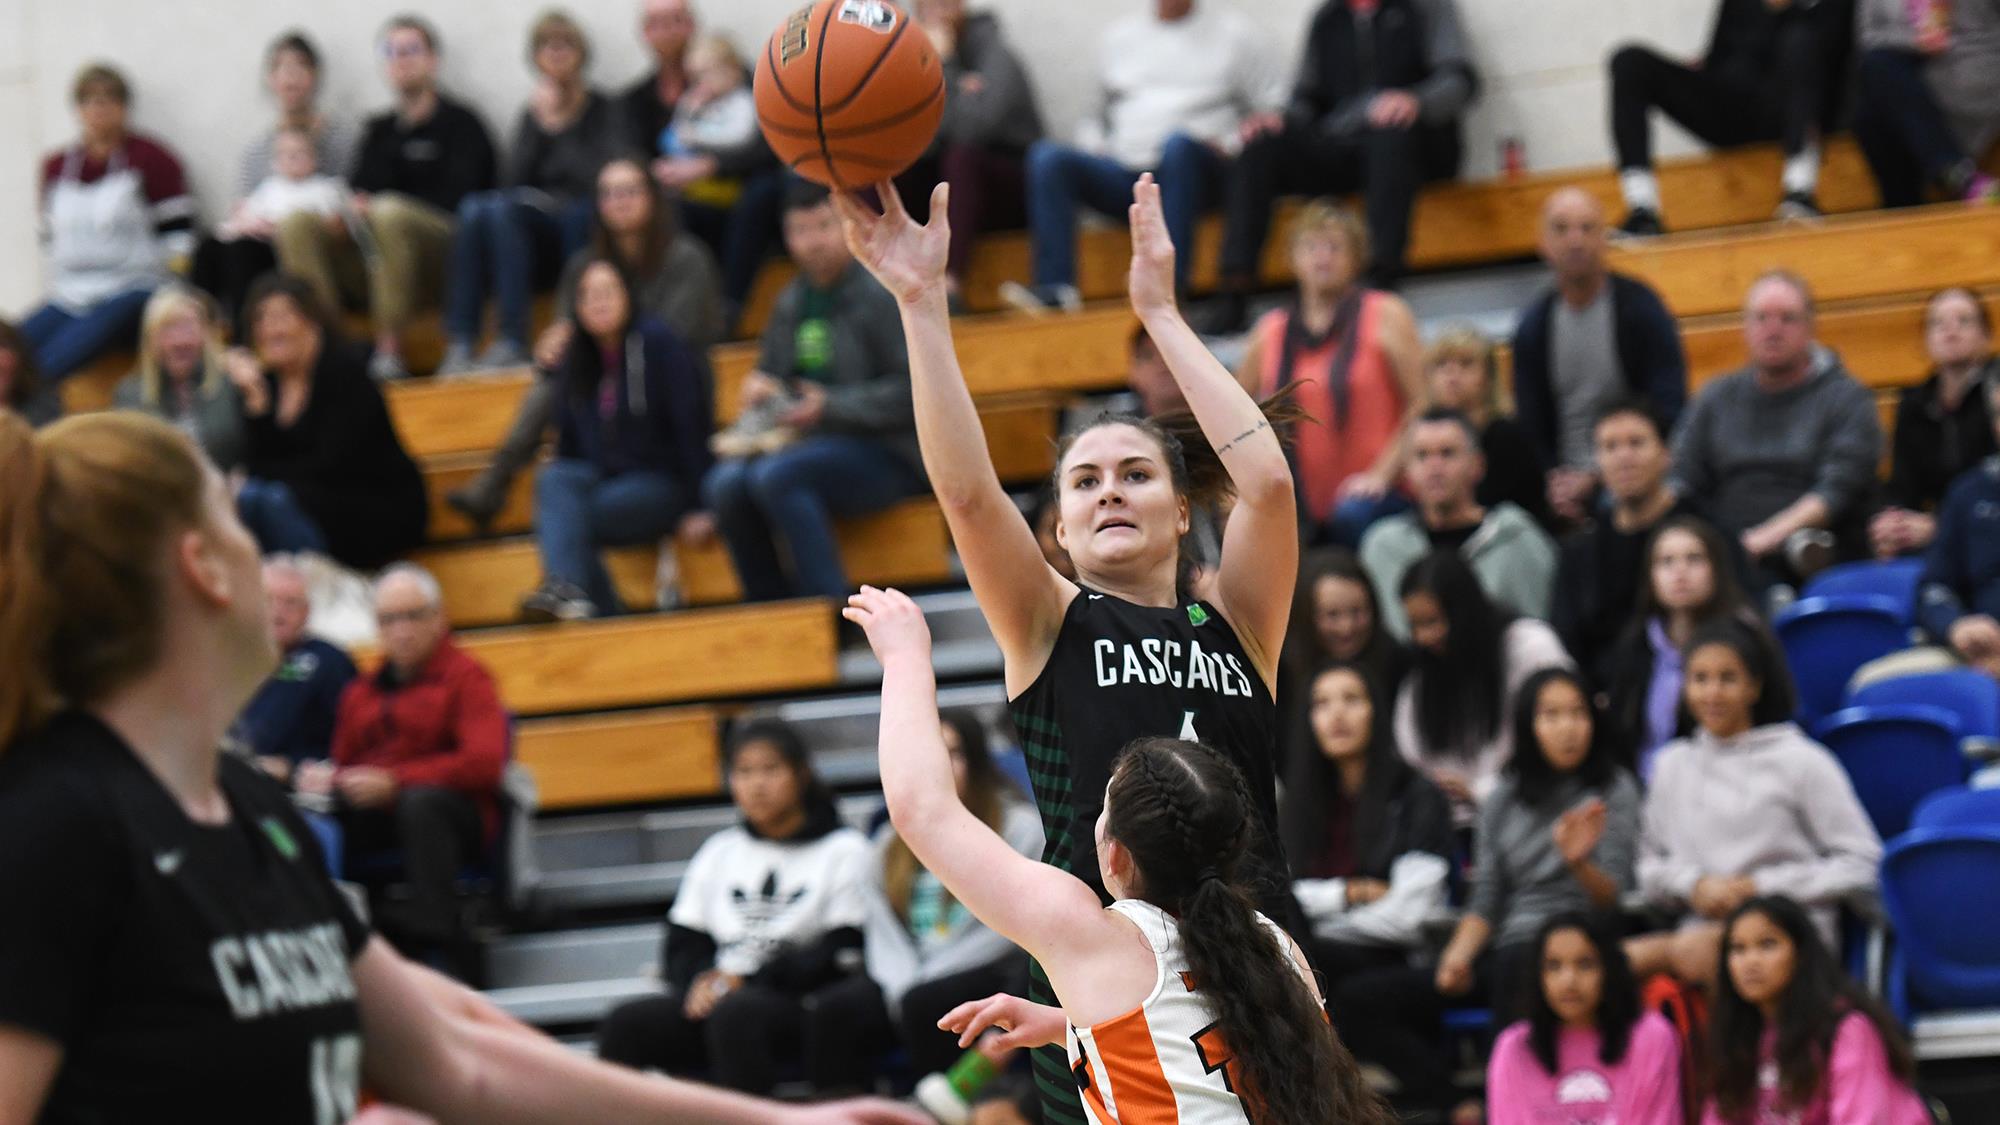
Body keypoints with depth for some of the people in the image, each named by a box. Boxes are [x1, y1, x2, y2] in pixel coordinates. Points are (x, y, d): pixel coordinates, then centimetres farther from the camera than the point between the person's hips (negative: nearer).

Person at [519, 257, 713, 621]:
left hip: (661, 486, -5)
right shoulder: (573, 362, 12)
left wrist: (698, 506, -16)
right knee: (553, 479, -29)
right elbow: (569, 439, 17)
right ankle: (569, 591, -44)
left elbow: (691, 424, -11)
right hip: (601, 479, 5)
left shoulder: (658, 343, -7)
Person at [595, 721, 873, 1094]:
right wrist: (702, 980, -7)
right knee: (626, 1023, -23)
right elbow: (682, 947, 16)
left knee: (734, 1013, -37)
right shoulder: (718, 852, 21)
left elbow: (839, 960, -5)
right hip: (717, 998, 5)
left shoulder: (843, 850, 6)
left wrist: (746, 980, -11)